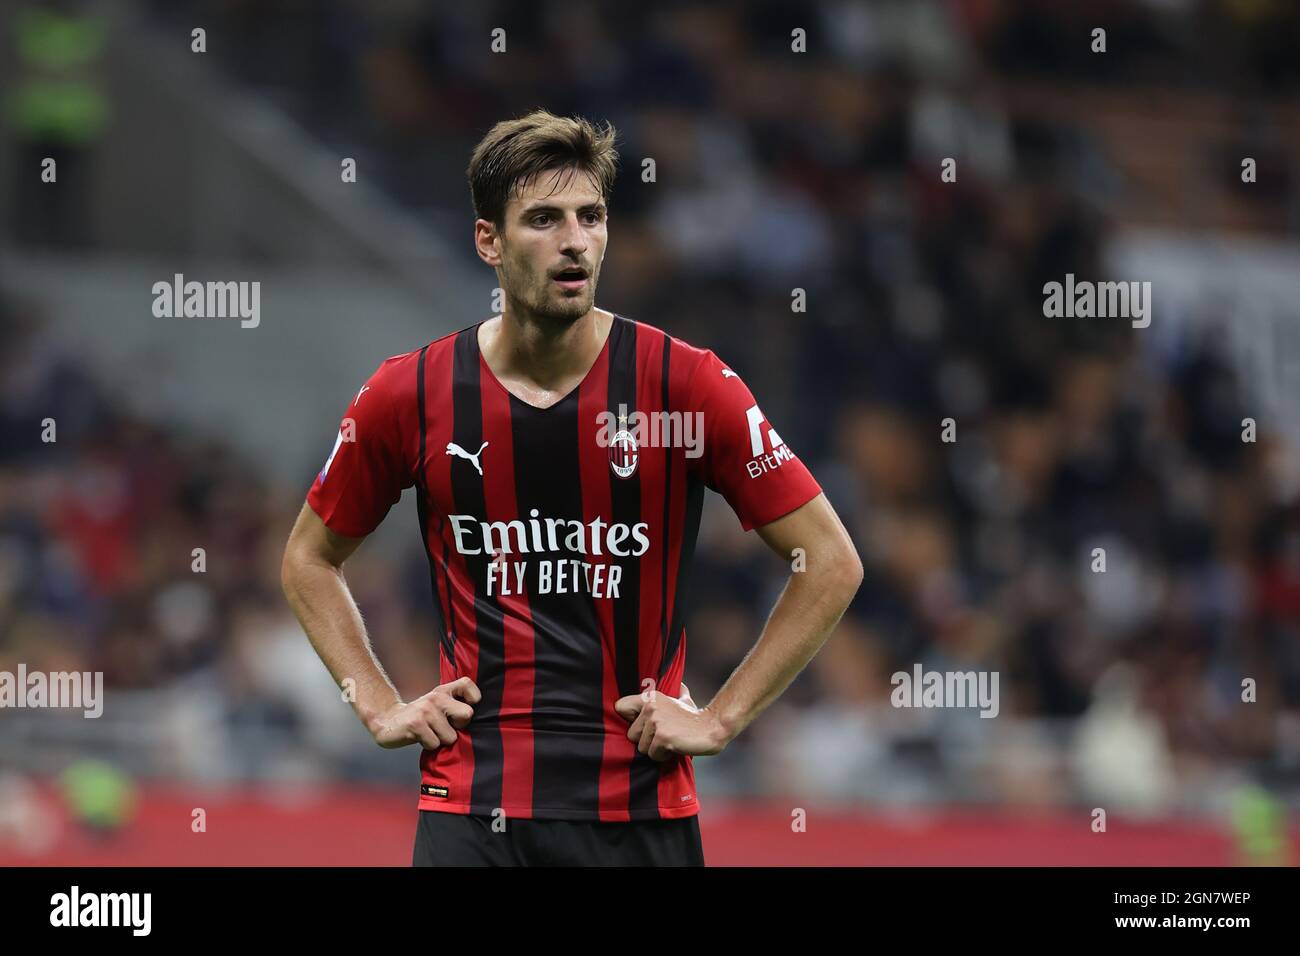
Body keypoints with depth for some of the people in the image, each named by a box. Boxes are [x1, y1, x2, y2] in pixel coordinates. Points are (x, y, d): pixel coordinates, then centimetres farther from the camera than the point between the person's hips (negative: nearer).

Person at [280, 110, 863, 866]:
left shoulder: (689, 385, -6)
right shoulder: (409, 394, 0)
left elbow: (832, 562, -1)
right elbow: (311, 559, 16)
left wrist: (722, 718, -4)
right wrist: (380, 707, 5)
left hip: (643, 807, -1)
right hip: (470, 802, 1)